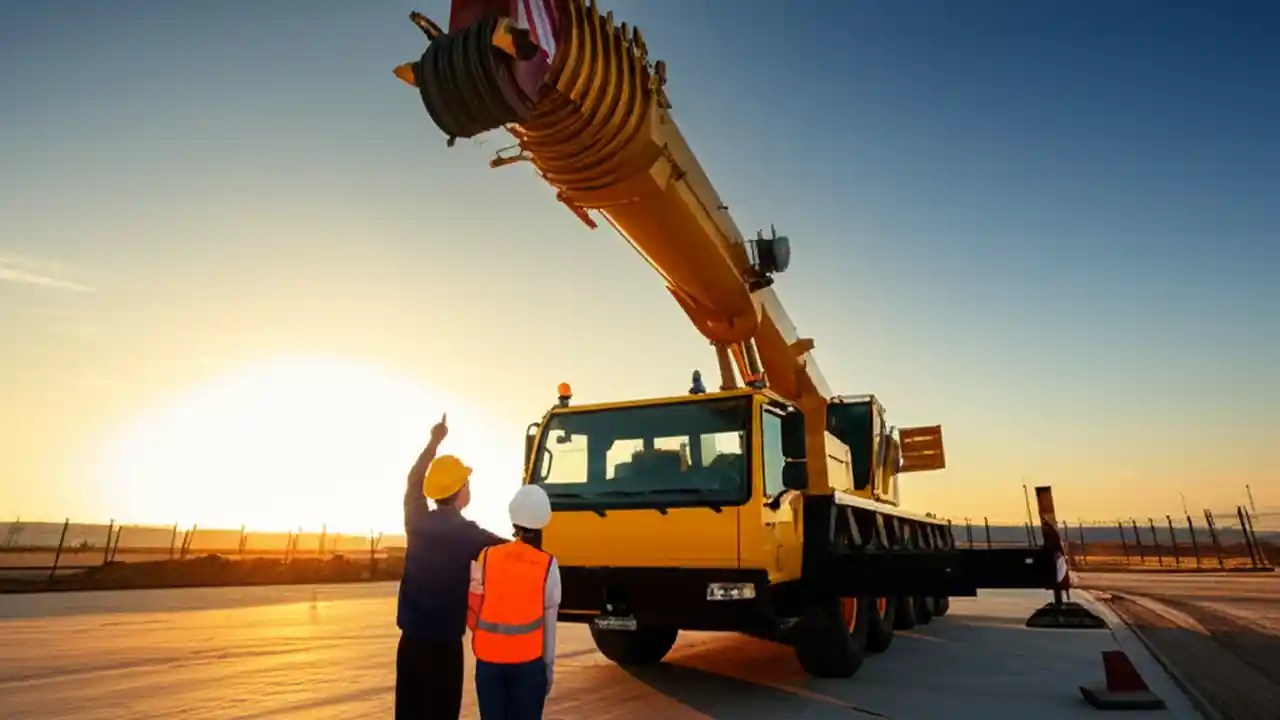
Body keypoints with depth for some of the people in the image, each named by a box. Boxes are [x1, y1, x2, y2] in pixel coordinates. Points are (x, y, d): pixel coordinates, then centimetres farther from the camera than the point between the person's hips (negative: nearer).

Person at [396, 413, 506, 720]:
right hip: (443, 643, -5)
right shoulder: (465, 532, -14)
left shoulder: (416, 522, 0)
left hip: (410, 640, 5)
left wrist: (434, 442, 26)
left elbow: (414, 481, 17)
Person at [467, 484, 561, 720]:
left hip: (488, 661, 2)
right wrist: (549, 668, 7)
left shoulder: (486, 557, -4)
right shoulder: (548, 565, -7)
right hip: (528, 663, -1)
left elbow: (472, 612, -1)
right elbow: (549, 623, -3)